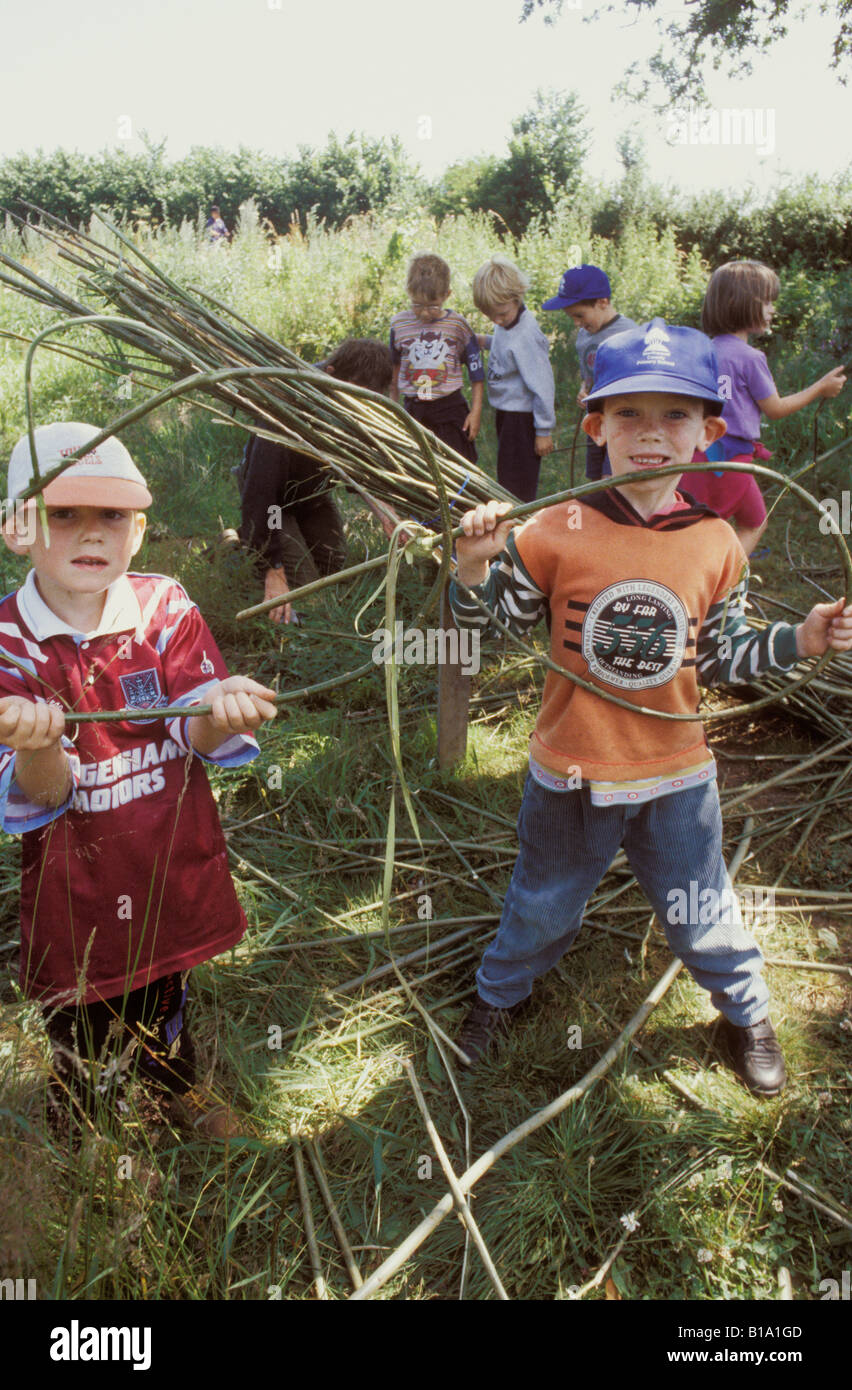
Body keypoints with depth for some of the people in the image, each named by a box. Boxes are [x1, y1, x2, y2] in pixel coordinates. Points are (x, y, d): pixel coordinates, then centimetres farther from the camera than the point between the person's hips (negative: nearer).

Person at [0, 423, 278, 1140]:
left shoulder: (165, 606, -9)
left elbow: (197, 739, -15)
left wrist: (222, 709, -40)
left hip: (174, 864, 2)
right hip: (76, 891, -2)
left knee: (167, 997, 27)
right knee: (88, 1045, 15)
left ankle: (177, 1084, 59)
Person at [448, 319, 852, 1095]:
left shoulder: (717, 545, -7)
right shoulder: (555, 534, -15)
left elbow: (722, 657, 3)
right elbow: (487, 625, -7)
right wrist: (474, 564, -24)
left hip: (677, 775, 1)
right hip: (572, 773, -1)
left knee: (700, 915, 20)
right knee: (543, 905, 22)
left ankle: (747, 1014, 50)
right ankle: (499, 994, 51)